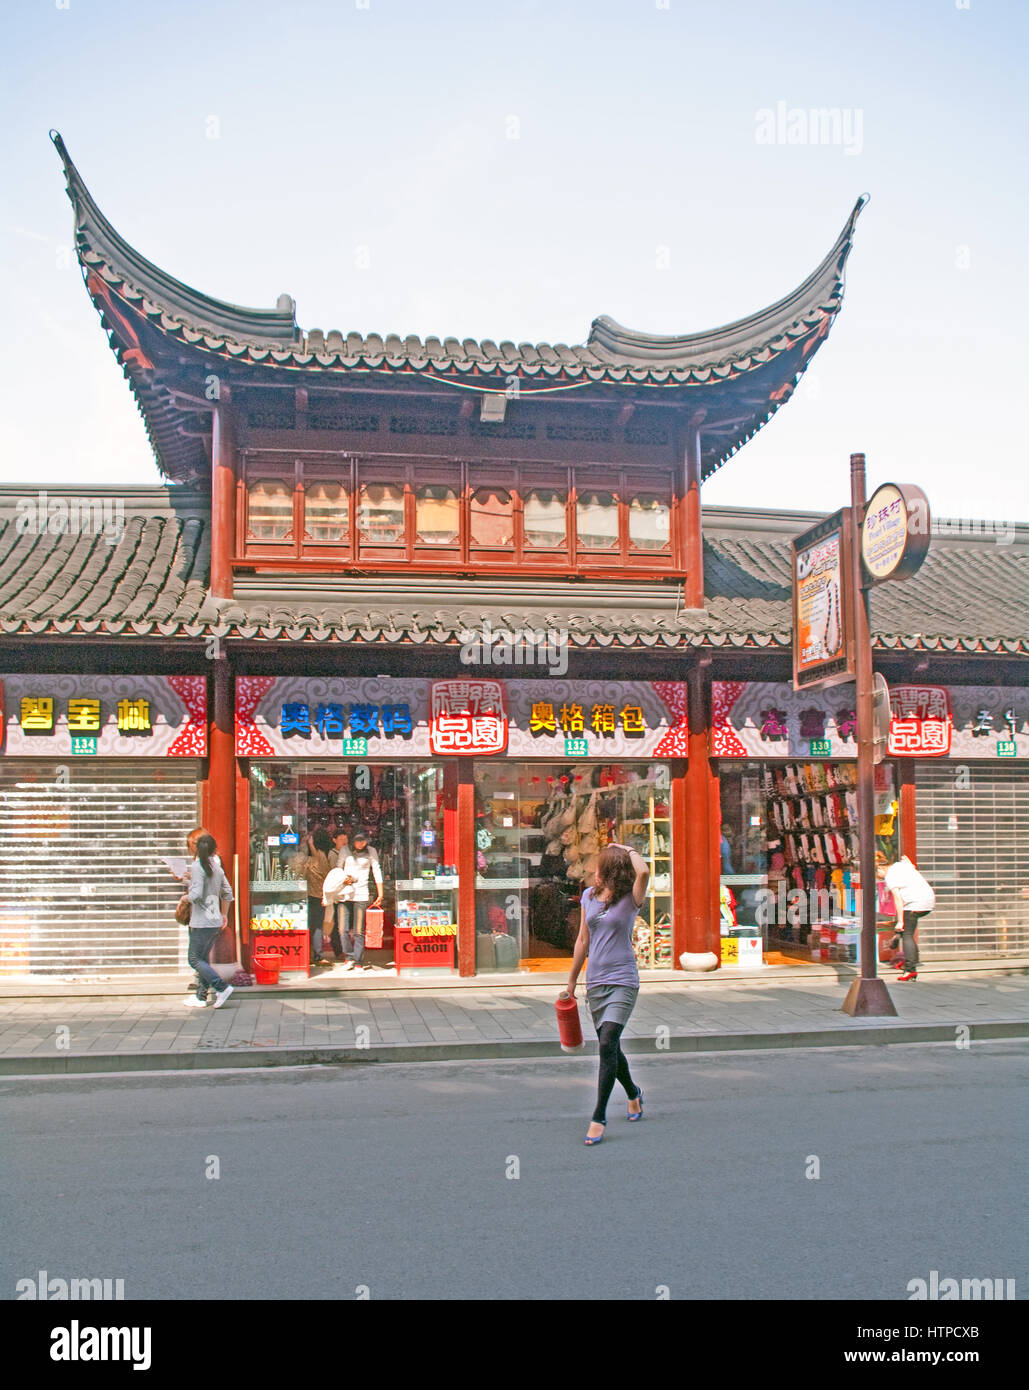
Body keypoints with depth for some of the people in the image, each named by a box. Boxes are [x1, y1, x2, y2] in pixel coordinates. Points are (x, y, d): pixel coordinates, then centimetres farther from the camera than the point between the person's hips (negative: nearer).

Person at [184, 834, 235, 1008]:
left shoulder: (197, 866, -12)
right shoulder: (217, 867, 10)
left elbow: (196, 894, -21)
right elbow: (228, 894, 16)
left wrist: (188, 894, 1)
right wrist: (223, 914, 27)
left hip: (202, 921, -7)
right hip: (216, 921, 7)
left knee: (195, 959, -2)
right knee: (203, 958, 15)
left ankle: (222, 987, -12)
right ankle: (201, 996, 17)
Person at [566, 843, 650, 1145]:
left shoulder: (630, 898, -8)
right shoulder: (589, 896, 6)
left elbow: (643, 872, -32)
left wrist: (629, 850, -13)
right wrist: (572, 982, 20)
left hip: (622, 981, -5)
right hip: (595, 983, 5)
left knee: (607, 1044, -16)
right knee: (609, 1047, 13)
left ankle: (599, 1117, -8)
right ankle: (633, 1093, 40)